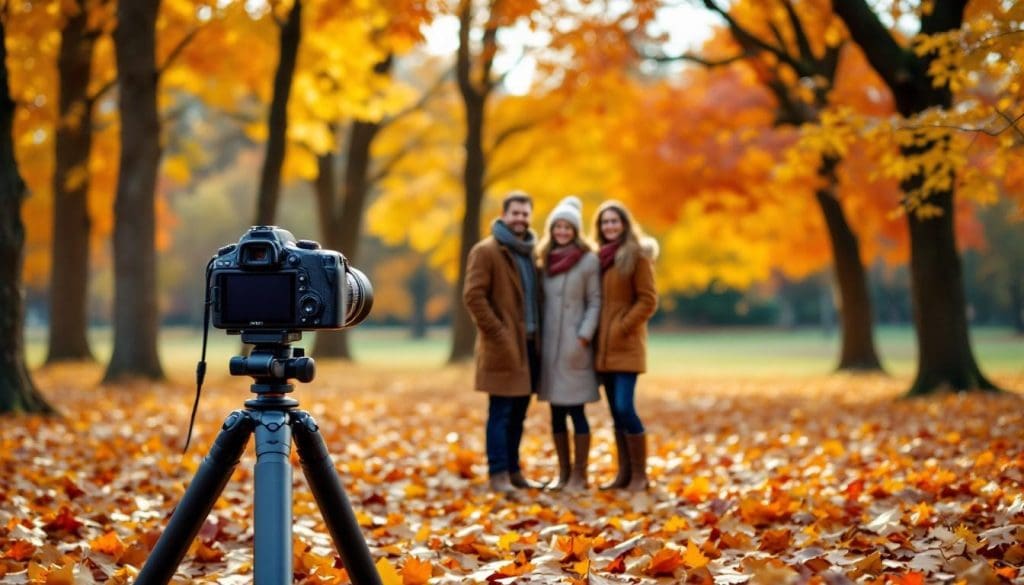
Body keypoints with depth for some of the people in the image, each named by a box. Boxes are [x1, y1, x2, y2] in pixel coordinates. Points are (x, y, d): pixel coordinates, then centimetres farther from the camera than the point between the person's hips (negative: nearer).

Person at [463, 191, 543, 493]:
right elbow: (473, 296, -12)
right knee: (501, 413, -5)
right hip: (504, 346, -7)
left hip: (529, 343, 7)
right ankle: (498, 475, -3)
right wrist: (496, 332, -16)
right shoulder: (486, 251, -6)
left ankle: (513, 470, 18)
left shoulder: (530, 252, 17)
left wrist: (539, 333, 9)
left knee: (518, 413, 11)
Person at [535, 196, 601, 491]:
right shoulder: (545, 260, 11)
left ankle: (579, 474, 2)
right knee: (556, 412, 8)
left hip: (573, 345, -5)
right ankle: (563, 472, 15)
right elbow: (541, 301, 13)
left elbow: (595, 303, -4)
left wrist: (583, 337, -13)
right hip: (549, 344, 5)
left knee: (575, 410, -5)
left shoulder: (588, 260, -3)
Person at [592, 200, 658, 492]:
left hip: (626, 345, -6)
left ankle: (640, 474, -5)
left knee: (624, 407, -13)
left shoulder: (637, 256, -5)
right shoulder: (598, 257, 14)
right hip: (603, 346, 6)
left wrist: (622, 328, -14)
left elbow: (648, 301, -8)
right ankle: (624, 473, 12)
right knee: (616, 412, 8)